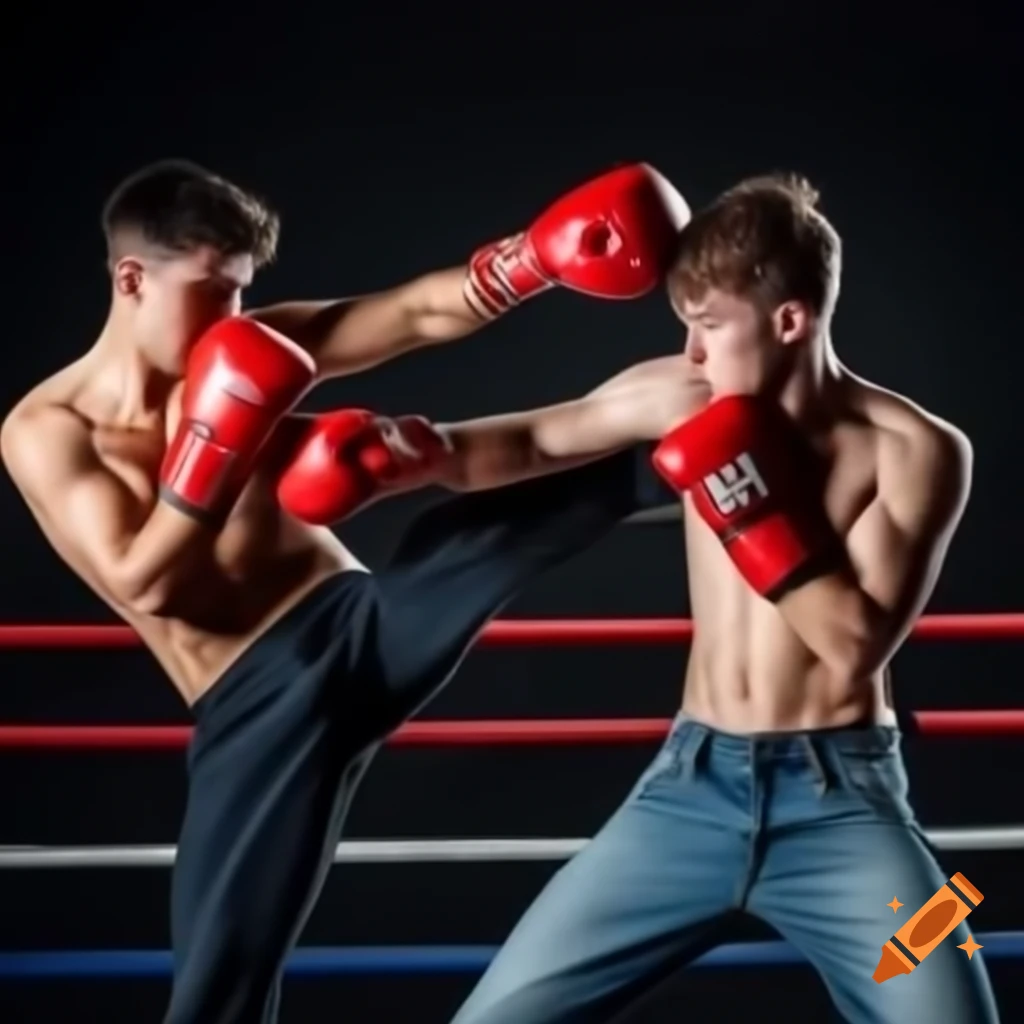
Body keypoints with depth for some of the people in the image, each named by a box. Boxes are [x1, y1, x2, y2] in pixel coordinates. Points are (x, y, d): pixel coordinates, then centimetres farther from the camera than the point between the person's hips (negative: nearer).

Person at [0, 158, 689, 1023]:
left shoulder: (250, 347, 8)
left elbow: (422, 313, 0)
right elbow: (144, 585, -13)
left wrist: (541, 255, -16)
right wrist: (219, 444, -19)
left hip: (369, 625, 3)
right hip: (259, 708, -3)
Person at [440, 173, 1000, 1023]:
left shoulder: (917, 449, -9)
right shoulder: (681, 399, 1)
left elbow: (859, 639, -16)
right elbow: (537, 442, 12)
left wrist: (754, 500, -17)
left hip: (841, 800, -3)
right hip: (693, 788, 3)